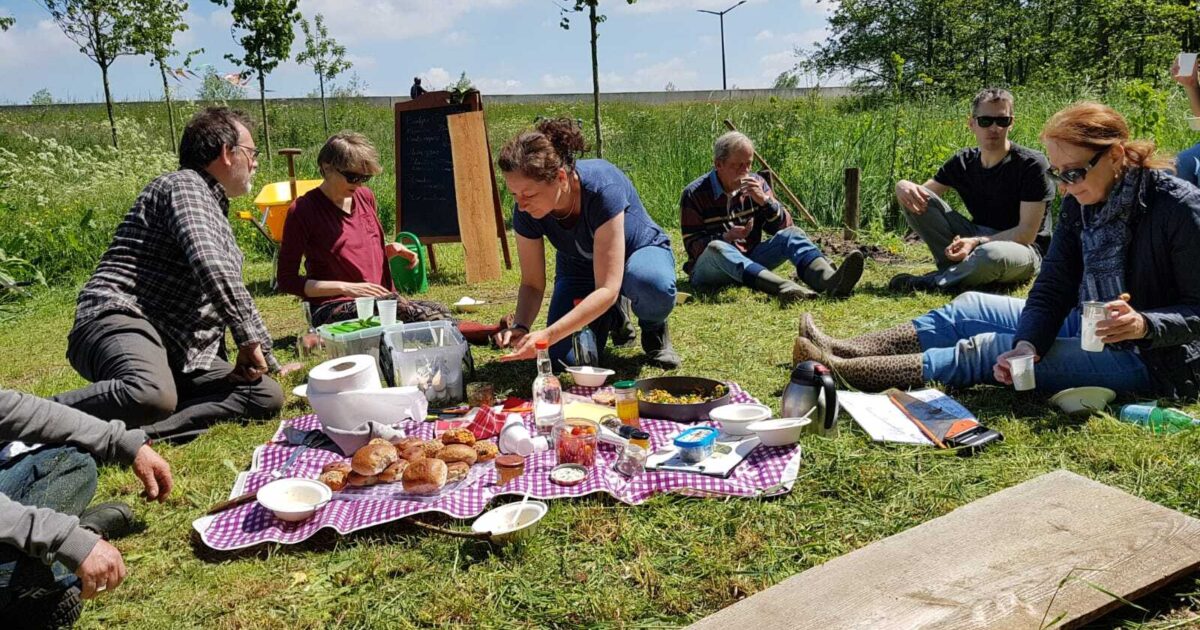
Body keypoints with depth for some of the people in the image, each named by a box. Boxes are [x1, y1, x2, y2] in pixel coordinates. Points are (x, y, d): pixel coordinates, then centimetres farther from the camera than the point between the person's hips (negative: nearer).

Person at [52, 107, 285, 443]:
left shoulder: (216, 209, 27)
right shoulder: (184, 185, -4)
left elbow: (224, 289, 32)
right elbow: (209, 267, -21)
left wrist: (260, 353, 23)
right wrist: (249, 338, -13)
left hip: (181, 352, 10)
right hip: (121, 321, -9)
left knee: (267, 396, -10)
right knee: (154, 396, -41)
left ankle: (128, 430, -21)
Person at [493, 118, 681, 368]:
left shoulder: (603, 188, -39)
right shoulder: (526, 212, -24)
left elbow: (608, 289, -41)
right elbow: (532, 283, -13)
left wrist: (548, 335, -49)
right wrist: (520, 326, -34)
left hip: (639, 253, -4)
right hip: (579, 269, 4)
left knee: (653, 283, -41)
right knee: (564, 357, -19)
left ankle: (653, 329, -4)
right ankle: (611, 315, 14)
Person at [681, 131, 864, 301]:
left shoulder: (756, 183, 6)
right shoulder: (694, 194, -7)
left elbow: (785, 226, 2)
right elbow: (692, 245, -11)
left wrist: (765, 200, -16)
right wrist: (725, 237, -29)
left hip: (750, 262, 4)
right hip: (708, 269, -4)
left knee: (792, 234, -18)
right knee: (716, 248, -38)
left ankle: (829, 280, -49)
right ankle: (783, 287, -61)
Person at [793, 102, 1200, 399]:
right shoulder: (1081, 204, -2)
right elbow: (1053, 289, -8)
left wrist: (1144, 324, -36)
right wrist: (1028, 344, -25)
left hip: (1156, 358, -7)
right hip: (1090, 329, 7)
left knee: (988, 350, -18)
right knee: (972, 309, 4)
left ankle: (846, 372, -17)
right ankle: (847, 352, 3)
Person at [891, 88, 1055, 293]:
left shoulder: (1031, 164, -13)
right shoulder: (963, 162, 3)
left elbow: (1026, 233, -17)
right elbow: (922, 196, 1)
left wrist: (977, 243, -31)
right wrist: (903, 186, -25)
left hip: (1022, 248, -5)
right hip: (978, 239, 5)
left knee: (992, 254, -44)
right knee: (915, 200, -11)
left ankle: (931, 283, -19)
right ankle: (955, 268, -16)